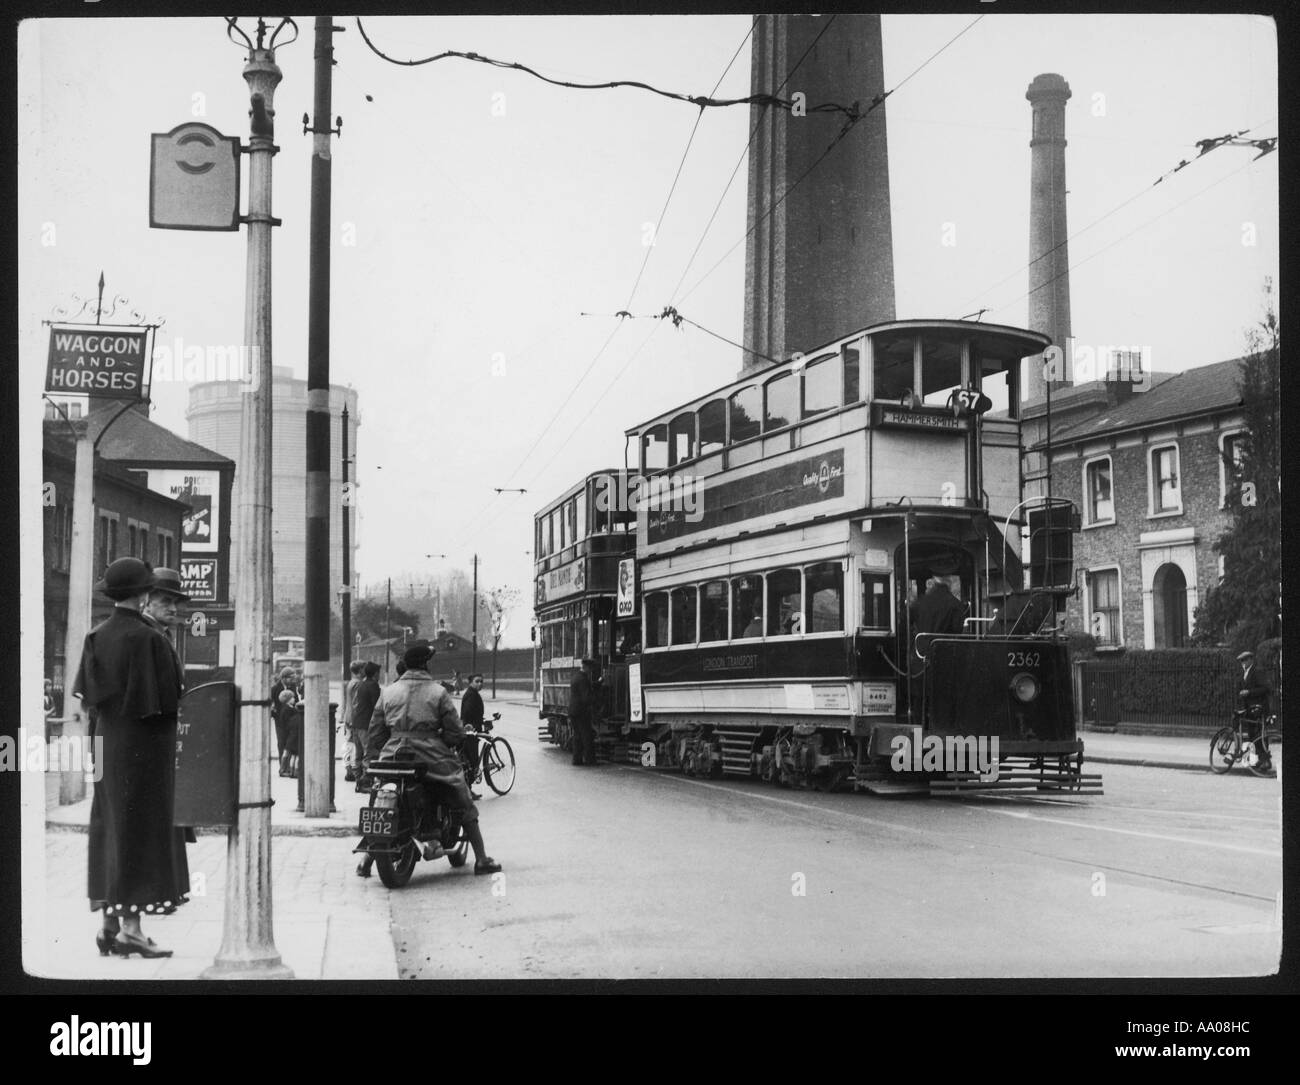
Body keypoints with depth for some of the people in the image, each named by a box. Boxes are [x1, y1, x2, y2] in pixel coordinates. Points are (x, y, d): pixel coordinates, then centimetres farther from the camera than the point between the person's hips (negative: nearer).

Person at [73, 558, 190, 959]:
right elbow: (167, 699, -16)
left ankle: (109, 922, 17)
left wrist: (98, 739, 15)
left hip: (107, 744, 7)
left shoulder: (96, 637, 4)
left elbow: (85, 695, 7)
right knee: (139, 830, -2)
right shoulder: (149, 639, -16)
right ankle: (130, 926, -1)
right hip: (143, 746, -7)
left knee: (110, 827, 12)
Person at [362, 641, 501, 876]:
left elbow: (375, 731, 8)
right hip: (431, 758, -3)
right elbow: (455, 731, -6)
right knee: (466, 807, 10)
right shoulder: (438, 692, -4)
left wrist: (371, 760, 15)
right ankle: (481, 859, 12)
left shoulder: (388, 692, 6)